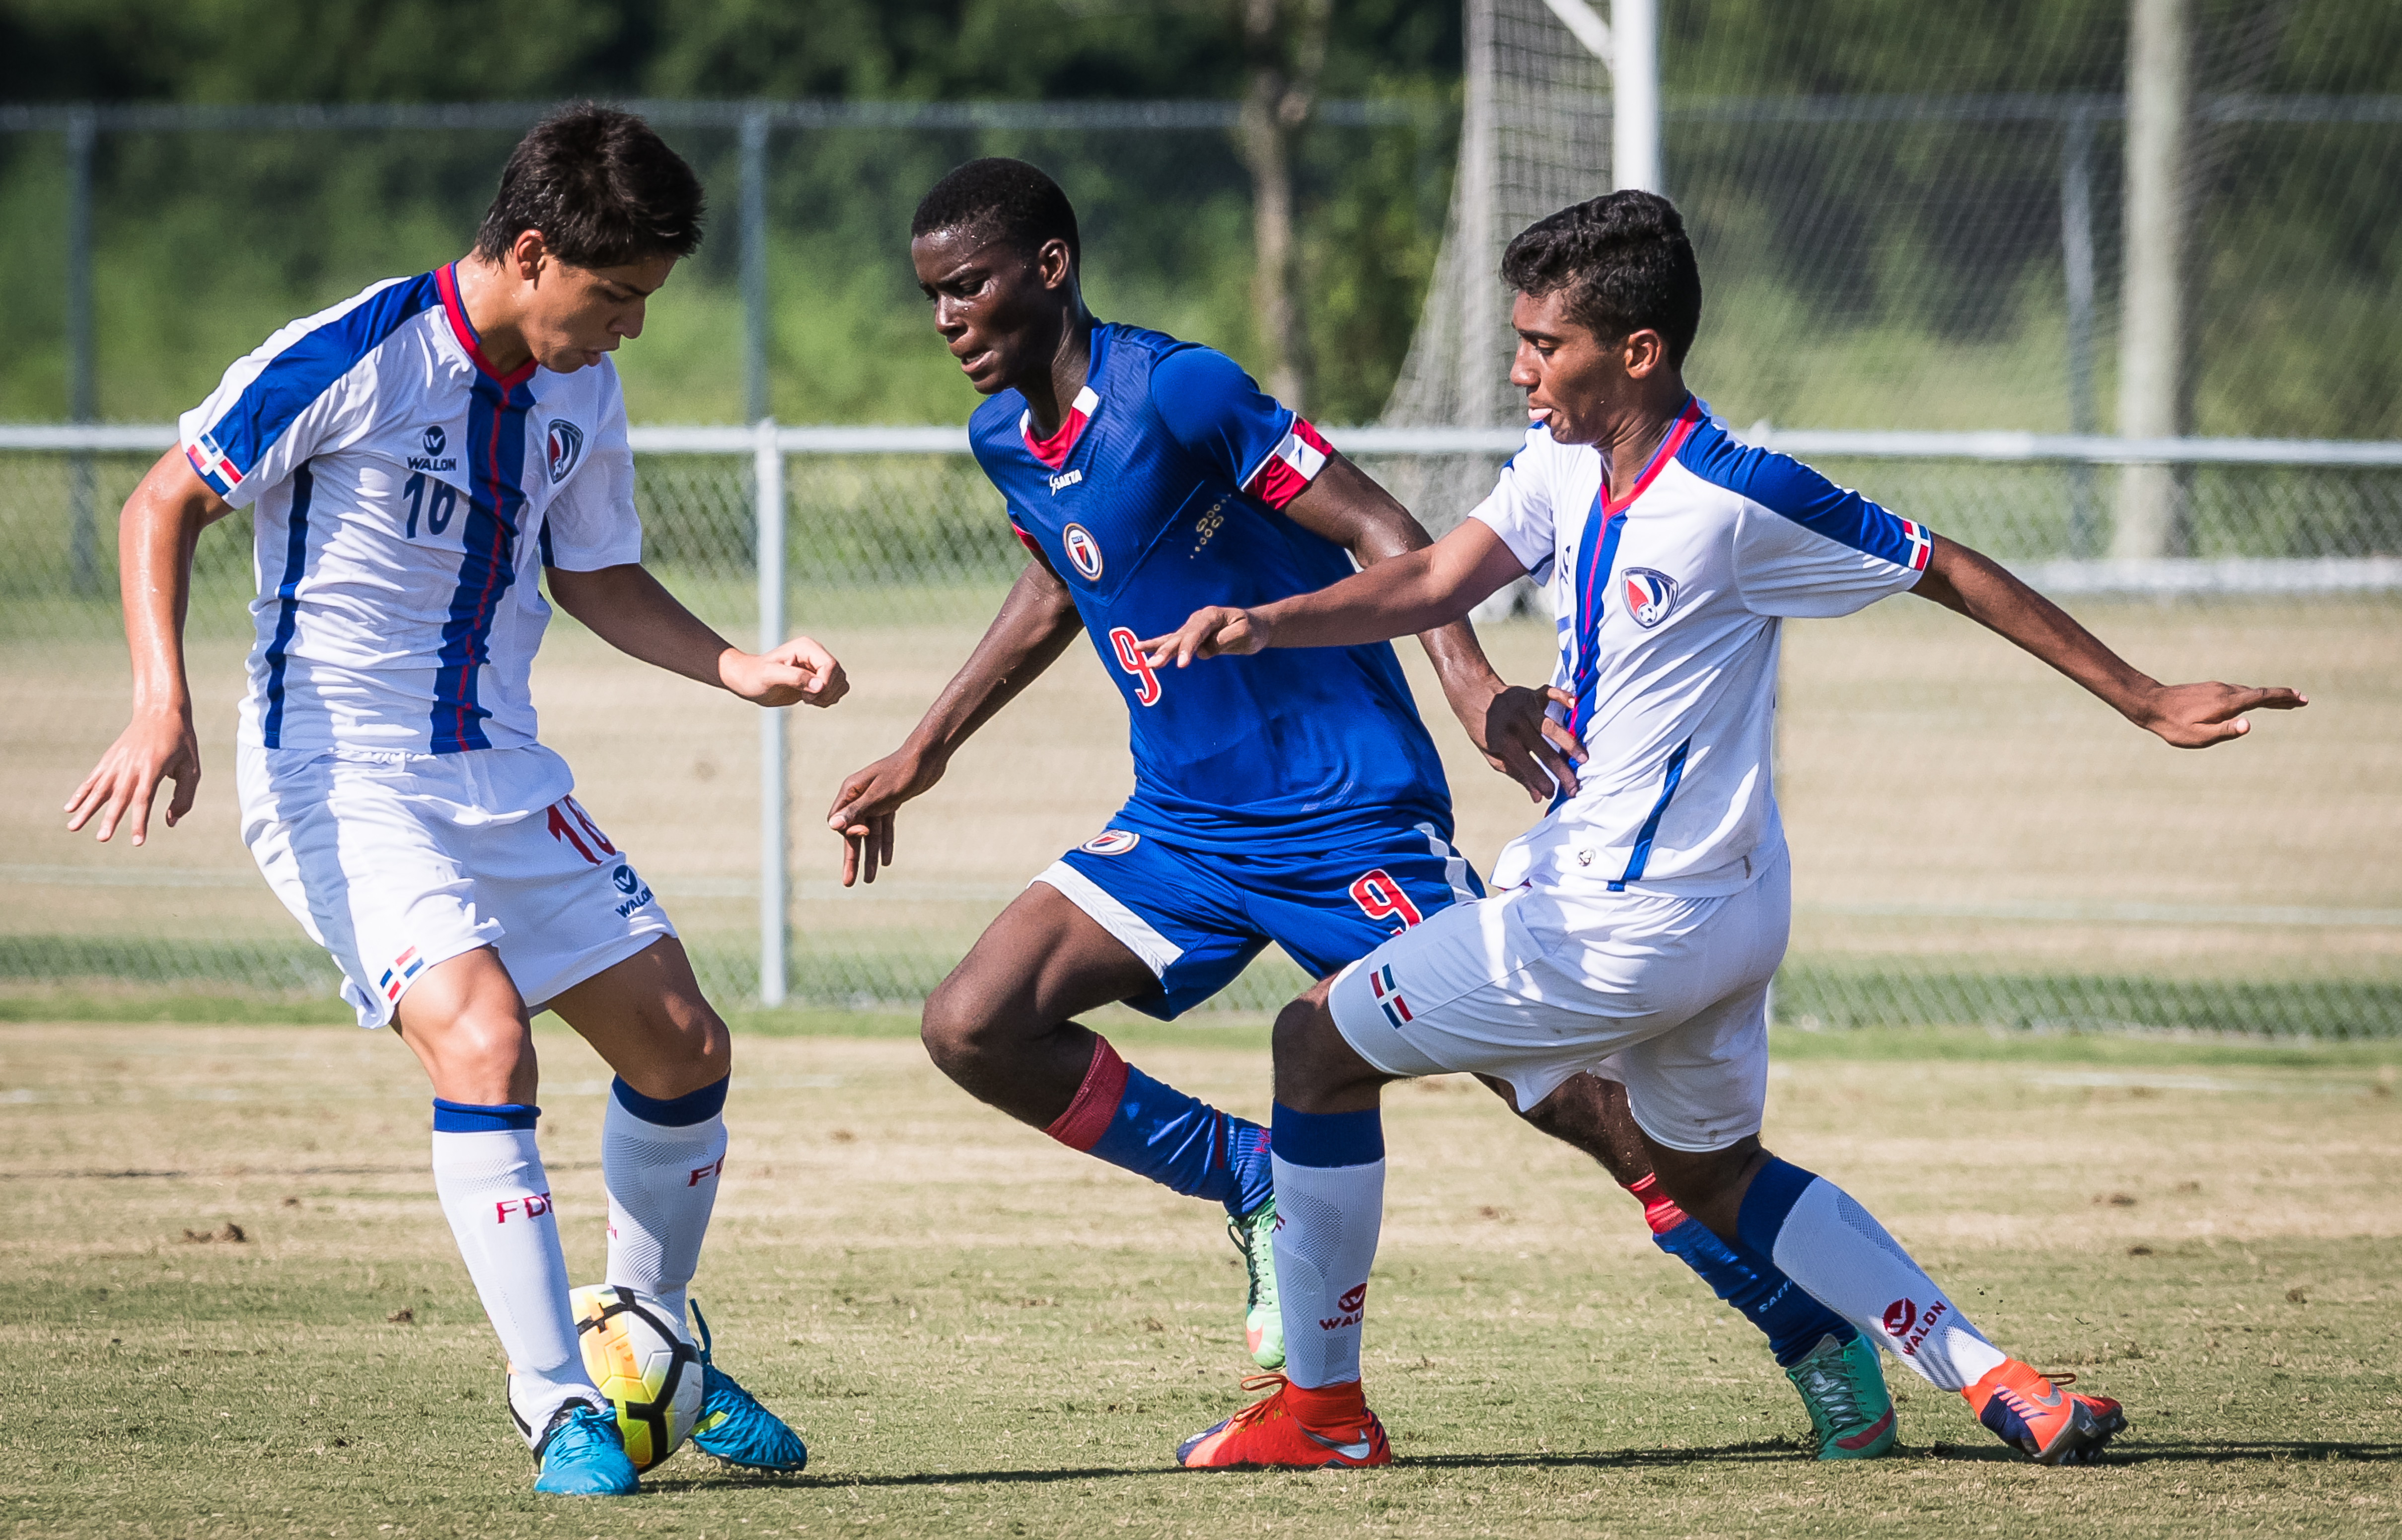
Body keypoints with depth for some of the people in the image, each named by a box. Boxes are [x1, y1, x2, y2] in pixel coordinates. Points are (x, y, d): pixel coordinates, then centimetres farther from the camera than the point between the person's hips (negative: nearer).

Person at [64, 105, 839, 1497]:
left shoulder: (583, 394, 3)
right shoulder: (353, 360, -18)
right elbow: (167, 506, -11)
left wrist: (740, 670, 1)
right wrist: (164, 707, -22)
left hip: (502, 779, 7)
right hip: (339, 781, -7)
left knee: (684, 1044, 6)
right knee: (484, 1038, -26)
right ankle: (558, 1404, -16)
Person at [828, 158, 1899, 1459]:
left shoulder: (1174, 392, -18)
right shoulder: (1004, 439, 5)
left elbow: (1376, 529, -21)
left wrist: (1468, 679, -36)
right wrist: (921, 755, 28)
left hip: (1346, 811, -7)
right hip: (1183, 826, 7)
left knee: (1564, 1092, -9)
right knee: (974, 1029, -8)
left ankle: (1824, 1344, 2)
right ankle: (1257, 1188, 8)